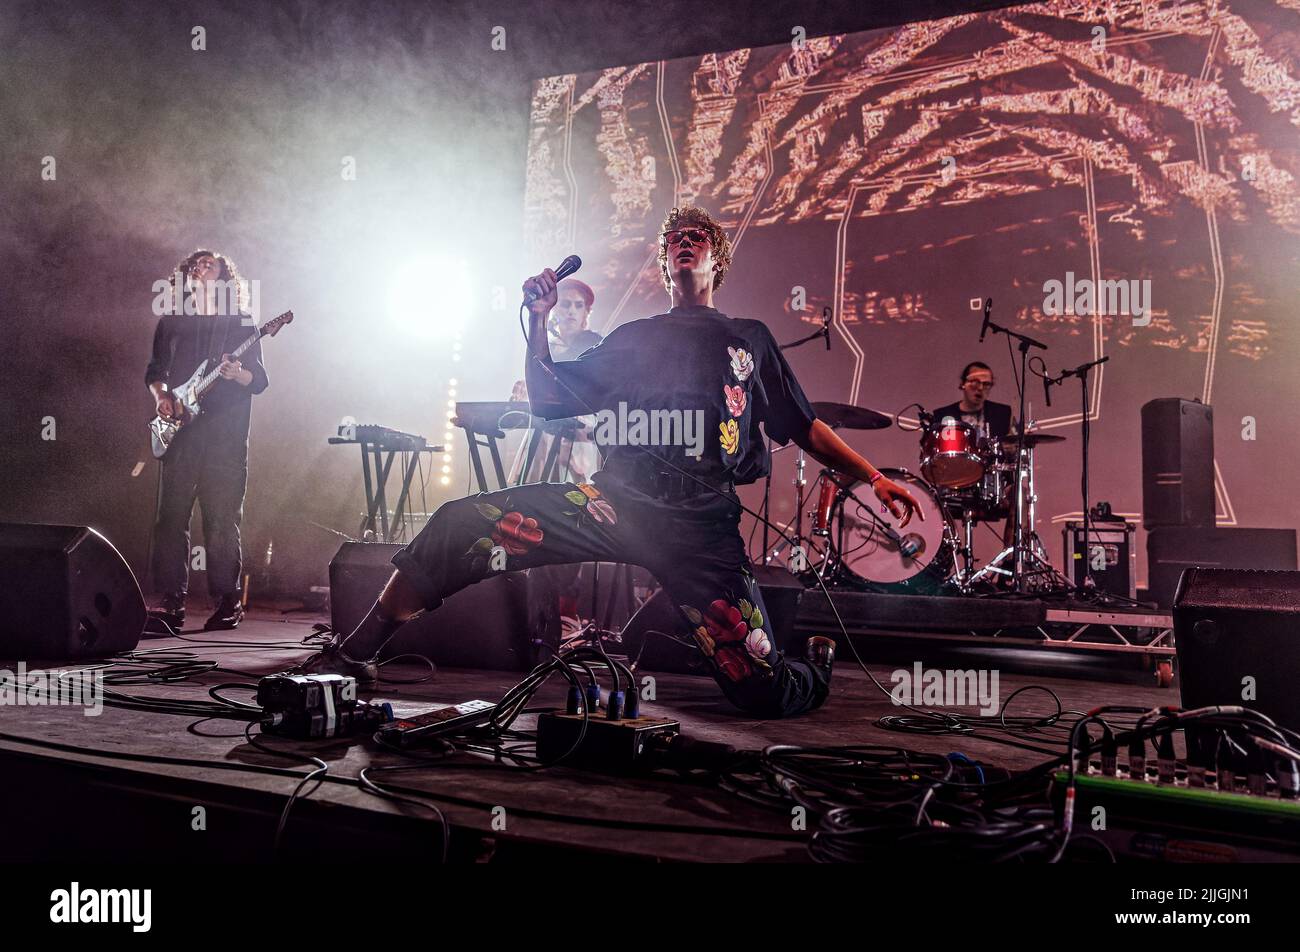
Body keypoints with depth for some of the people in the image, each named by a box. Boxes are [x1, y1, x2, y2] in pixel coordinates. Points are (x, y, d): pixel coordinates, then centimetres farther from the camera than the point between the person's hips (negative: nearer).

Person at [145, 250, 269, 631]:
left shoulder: (240, 323, 9)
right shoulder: (171, 322, 15)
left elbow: (260, 380, 4)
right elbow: (154, 370, 21)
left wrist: (237, 374, -17)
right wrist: (161, 397, 2)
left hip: (224, 433, -2)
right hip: (179, 429, 3)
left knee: (221, 520, -4)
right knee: (171, 516, -1)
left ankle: (228, 601, 2)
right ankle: (172, 602, 5)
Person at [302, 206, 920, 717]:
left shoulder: (749, 339, 20)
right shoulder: (632, 339, 23)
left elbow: (805, 428, 21)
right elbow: (548, 402, 19)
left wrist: (875, 479, 12)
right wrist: (538, 323, 8)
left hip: (702, 528, -2)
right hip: (616, 503, 2)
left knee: (766, 694, -11)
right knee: (461, 525, -18)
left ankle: (817, 665, 26)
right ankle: (355, 655, -6)